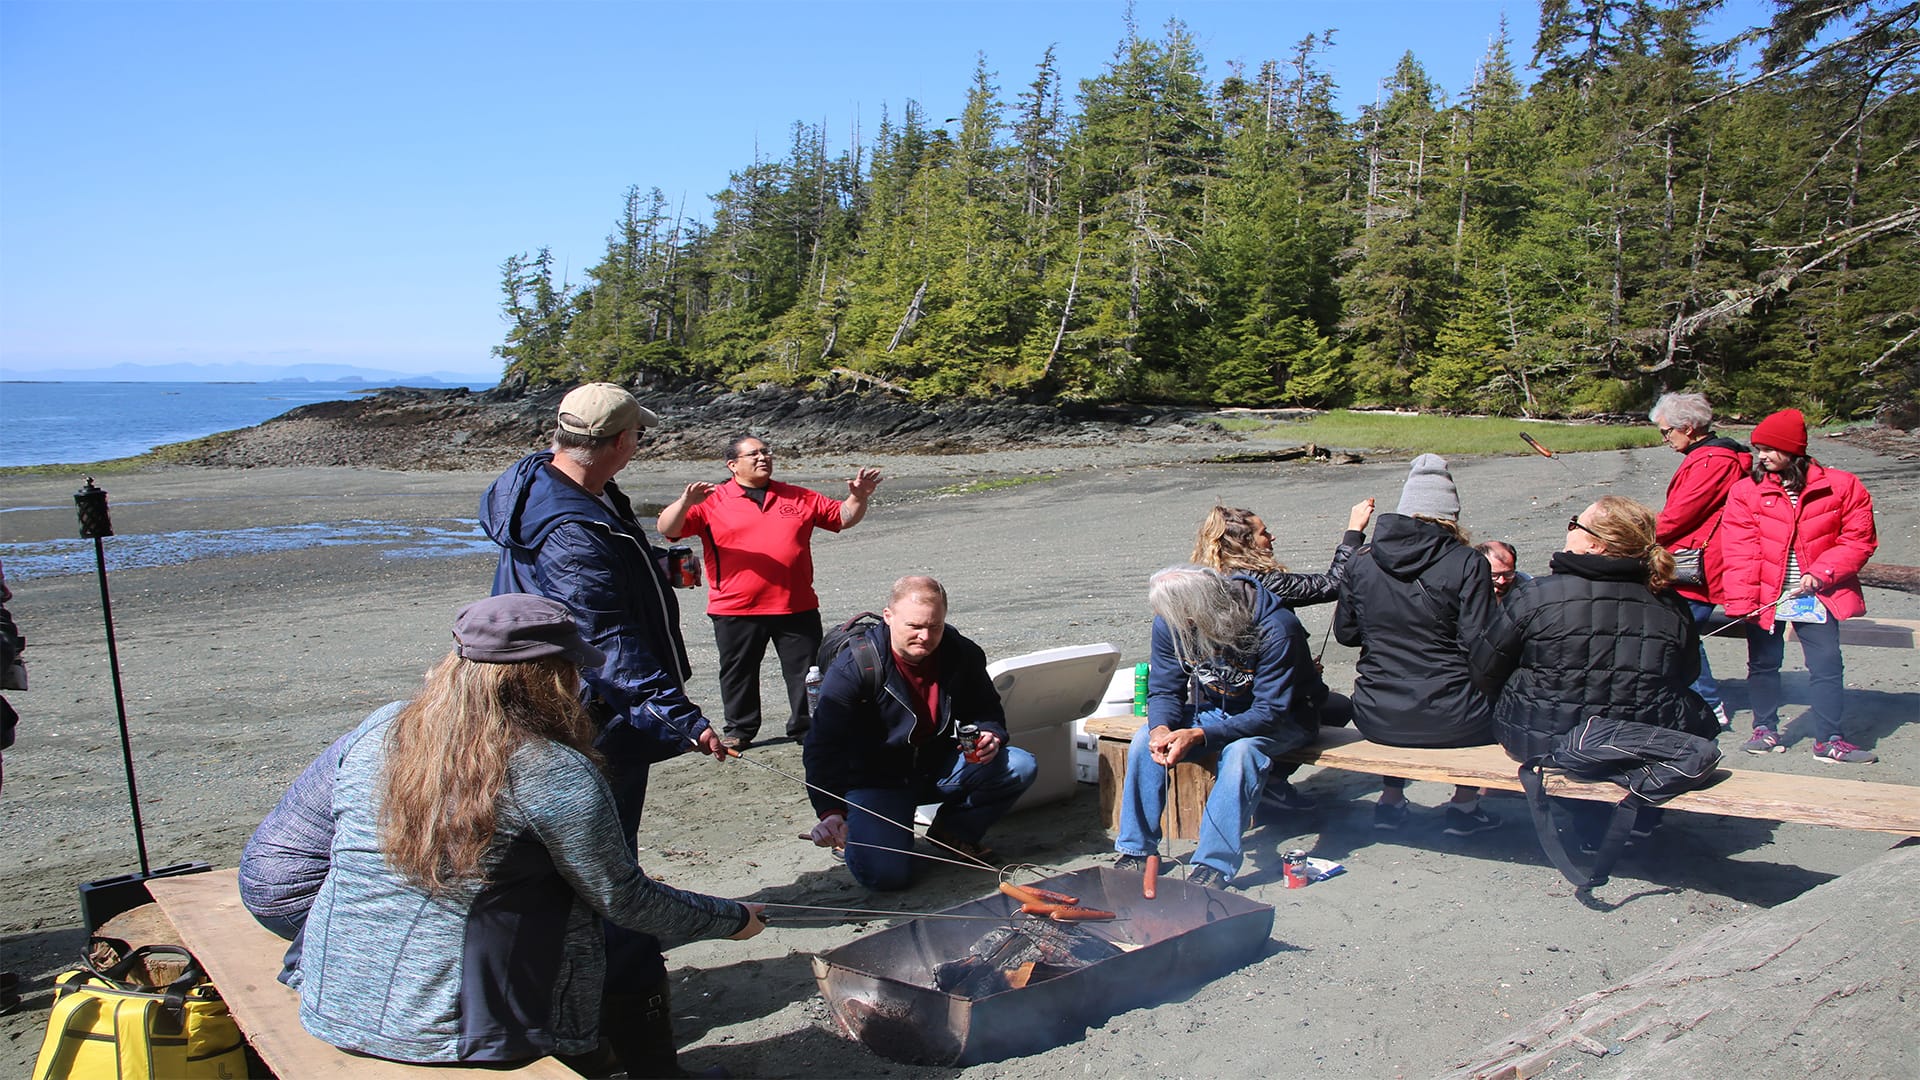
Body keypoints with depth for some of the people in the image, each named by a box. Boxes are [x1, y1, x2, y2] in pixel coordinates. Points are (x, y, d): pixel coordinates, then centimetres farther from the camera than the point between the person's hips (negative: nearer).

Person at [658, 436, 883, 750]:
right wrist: (685, 503, -25)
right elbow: (667, 529, -6)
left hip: (797, 608, 2)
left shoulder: (800, 498, 12)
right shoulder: (713, 501, 2)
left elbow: (843, 517, 18)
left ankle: (806, 727, 24)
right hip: (736, 610, -2)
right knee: (739, 673, 10)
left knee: (807, 671, 8)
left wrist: (858, 497, -2)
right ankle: (740, 730, 28)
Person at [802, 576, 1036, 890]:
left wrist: (989, 735, -16)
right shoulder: (853, 667, -21)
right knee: (885, 874, -26)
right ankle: (856, 831, 11)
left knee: (1021, 767, -16)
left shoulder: (962, 654, -9)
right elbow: (823, 747, -26)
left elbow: (986, 709, 9)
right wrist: (831, 812, -40)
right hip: (877, 779, -4)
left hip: (939, 767, 4)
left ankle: (953, 833, 5)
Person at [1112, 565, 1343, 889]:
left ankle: (1213, 867, -31)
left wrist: (1198, 736, -42)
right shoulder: (1169, 624, -16)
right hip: (1213, 709, 5)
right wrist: (1160, 729, -32)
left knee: (1241, 752, -36)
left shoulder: (1277, 629, -32)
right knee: (1145, 739, -18)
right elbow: (1164, 690, -8)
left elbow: (1270, 712, -31)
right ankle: (1136, 850, -9)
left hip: (1283, 719, -5)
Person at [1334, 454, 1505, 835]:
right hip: (1447, 722, -3)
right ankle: (1465, 804, 29)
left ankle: (1391, 799, 35)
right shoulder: (1467, 564, -11)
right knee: (1493, 693, 30)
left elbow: (1345, 632, 10)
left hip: (1376, 720, 3)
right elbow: (1481, 645, -13)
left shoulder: (1362, 561, 0)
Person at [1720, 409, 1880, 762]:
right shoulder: (1746, 491, -3)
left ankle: (1830, 740, 9)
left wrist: (1821, 574, -12)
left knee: (1827, 667, 0)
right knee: (1763, 664, 9)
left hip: (1815, 597, 0)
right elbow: (1739, 551, -8)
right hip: (1765, 597, 1)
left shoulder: (1841, 487, -2)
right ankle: (1766, 729, 23)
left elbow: (1859, 540, 0)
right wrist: (1742, 599, -16)